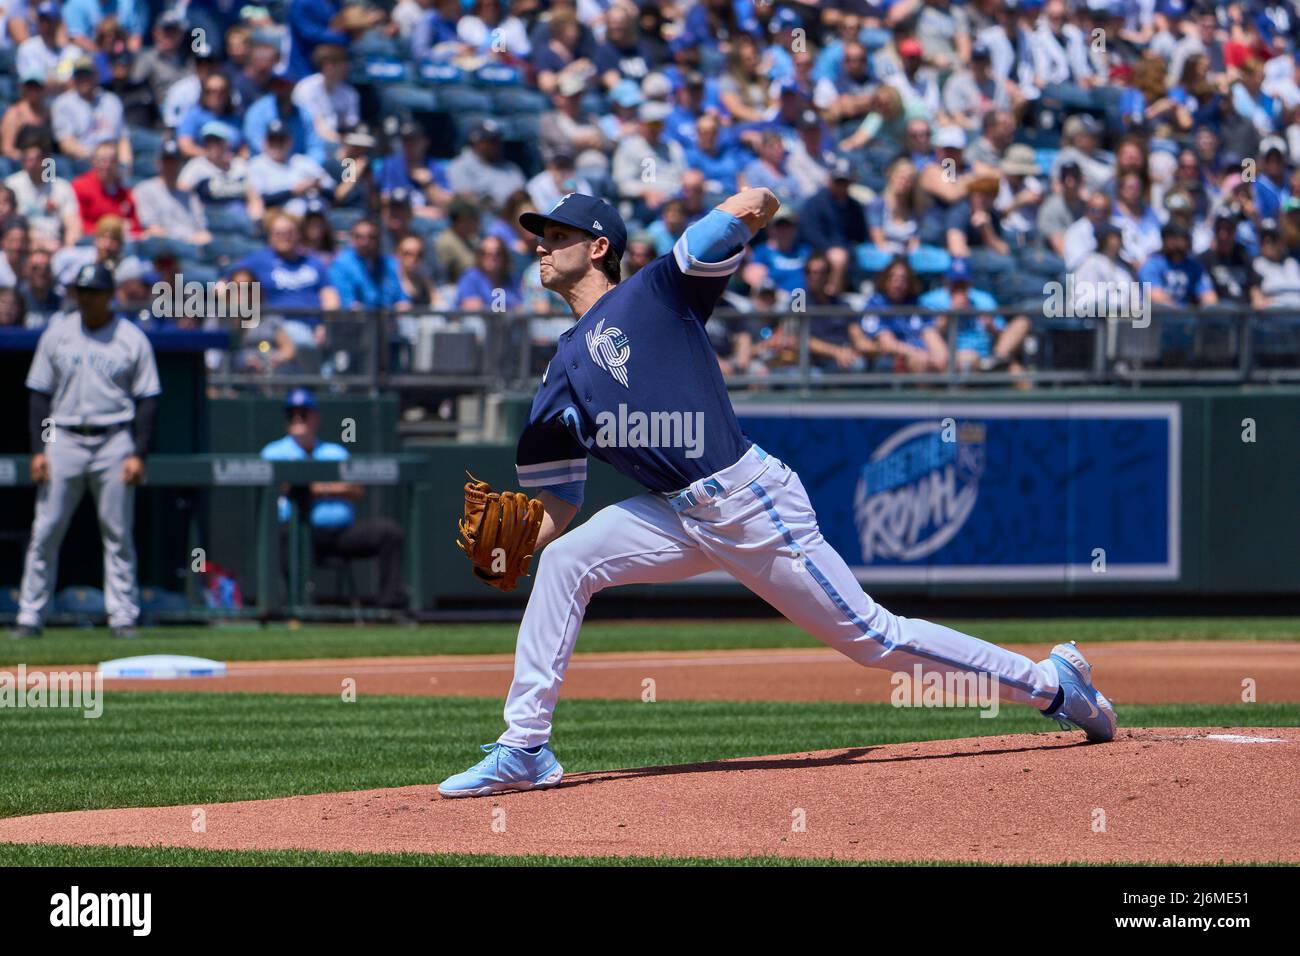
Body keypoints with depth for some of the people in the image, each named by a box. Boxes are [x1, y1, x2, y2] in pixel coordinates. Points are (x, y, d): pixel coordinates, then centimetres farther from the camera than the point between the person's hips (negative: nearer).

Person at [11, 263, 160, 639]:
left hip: (114, 441, -1)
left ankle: (123, 616, 6)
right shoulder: (57, 334, 6)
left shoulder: (132, 339, 2)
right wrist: (38, 449, -1)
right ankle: (30, 616, 2)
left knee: (118, 534, 0)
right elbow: (39, 393, 8)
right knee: (45, 533, -2)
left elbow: (147, 399, 2)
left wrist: (138, 454, -7)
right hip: (63, 439, 1)